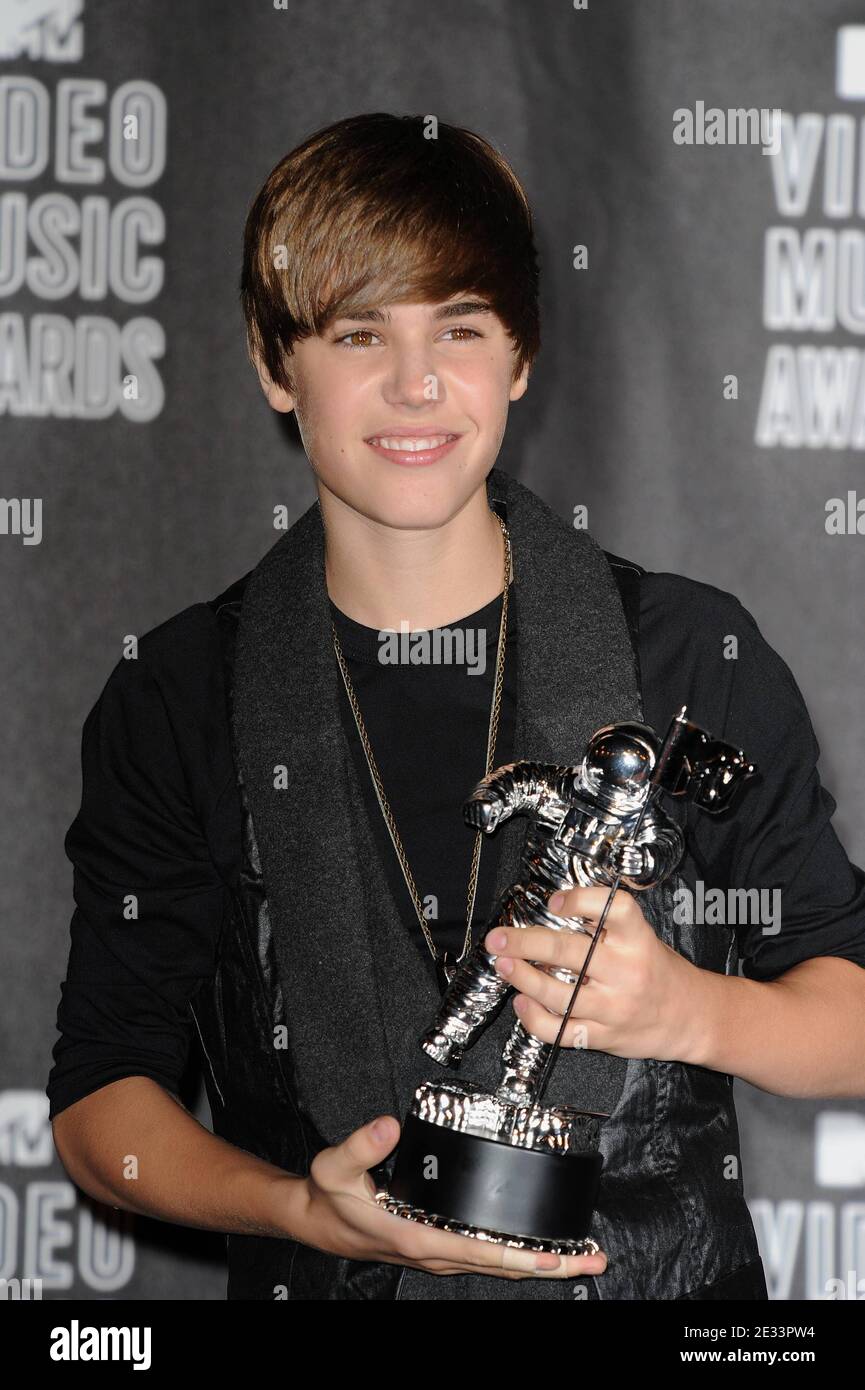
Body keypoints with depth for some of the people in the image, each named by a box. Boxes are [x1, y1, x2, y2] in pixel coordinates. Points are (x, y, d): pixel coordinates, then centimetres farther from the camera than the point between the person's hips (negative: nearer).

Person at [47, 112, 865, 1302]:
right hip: (323, 1286, 0)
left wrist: (689, 1012, -12)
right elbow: (99, 1105, 5)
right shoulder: (176, 703, 4)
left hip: (674, 1290, 0)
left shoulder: (698, 657, 3)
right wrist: (302, 1207, -12)